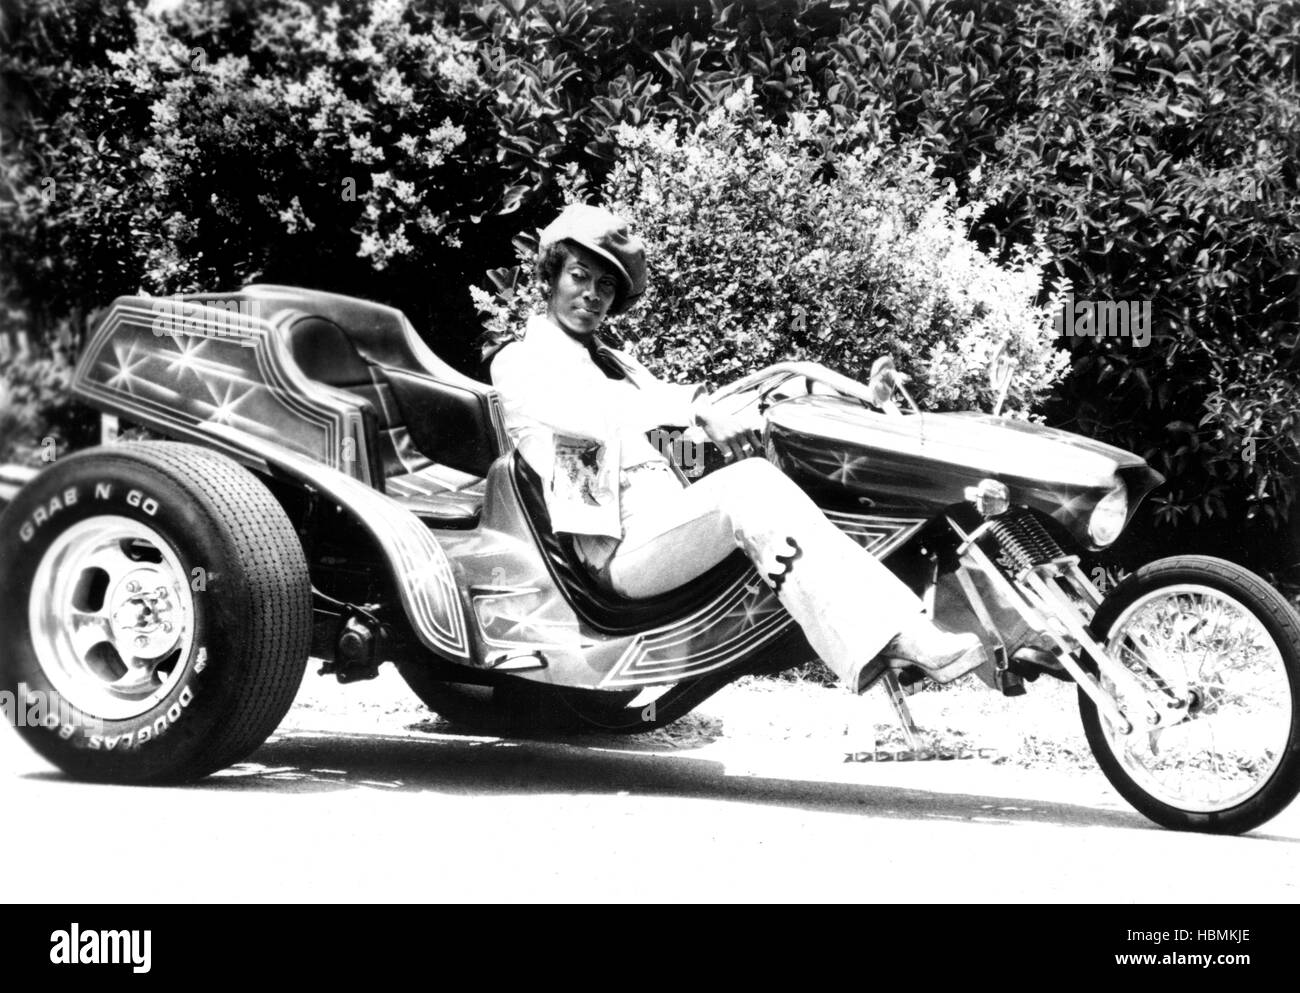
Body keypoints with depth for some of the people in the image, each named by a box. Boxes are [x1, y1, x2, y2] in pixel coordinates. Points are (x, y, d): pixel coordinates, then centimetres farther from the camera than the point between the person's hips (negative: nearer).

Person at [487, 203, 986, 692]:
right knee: (748, 485, -30)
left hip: (677, 514, 7)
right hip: (624, 548, -7)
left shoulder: (614, 363, 30)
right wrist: (695, 405, -23)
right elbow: (583, 412, -14)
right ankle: (893, 639, -44)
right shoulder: (519, 361, 6)